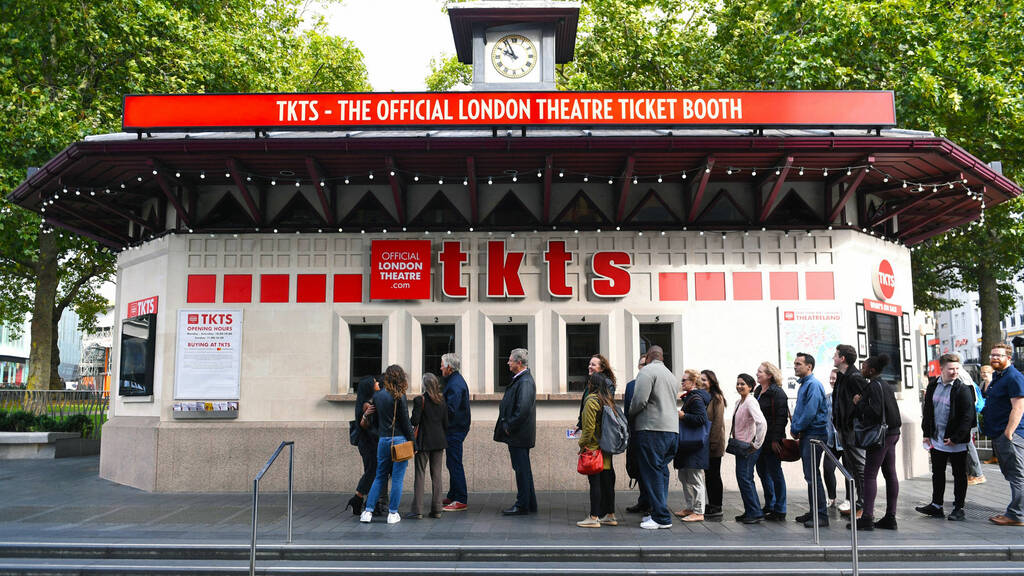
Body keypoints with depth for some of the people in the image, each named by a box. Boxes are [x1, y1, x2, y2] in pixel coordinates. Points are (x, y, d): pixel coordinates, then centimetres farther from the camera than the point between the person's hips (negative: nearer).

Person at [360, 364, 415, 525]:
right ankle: (393, 514, 8)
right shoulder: (399, 397, -10)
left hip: (382, 440, 5)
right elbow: (405, 422, -8)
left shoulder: (377, 396, 6)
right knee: (397, 478, 4)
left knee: (379, 477, 15)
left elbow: (375, 419, 11)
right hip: (399, 441, -5)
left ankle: (368, 511, 12)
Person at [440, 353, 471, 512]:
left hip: (455, 430, -11)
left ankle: (461, 500, -2)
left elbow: (450, 410, -26)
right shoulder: (455, 380, 15)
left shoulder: (455, 384, -19)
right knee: (452, 463, 17)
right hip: (454, 429, 11)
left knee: (454, 464, -6)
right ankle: (452, 496, 27)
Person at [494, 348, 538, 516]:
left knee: (521, 469, -2)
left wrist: (509, 427, -17)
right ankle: (530, 504, 24)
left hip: (519, 434, -10)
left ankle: (522, 506, 5)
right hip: (517, 433, 10)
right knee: (522, 469, 15)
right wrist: (507, 425, 13)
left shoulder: (525, 382, -18)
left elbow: (523, 408, -26)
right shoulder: (520, 379, 14)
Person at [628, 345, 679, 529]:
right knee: (661, 471, 13)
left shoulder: (647, 371, -6)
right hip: (672, 429, 8)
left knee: (652, 473, -4)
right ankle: (659, 513, 16)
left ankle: (661, 517, -4)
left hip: (653, 428, -8)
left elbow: (640, 400, -15)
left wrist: (630, 415, 4)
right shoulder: (670, 374, 20)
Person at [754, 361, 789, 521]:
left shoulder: (777, 393, -13)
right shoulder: (758, 391, 13)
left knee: (775, 473, -2)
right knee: (762, 472, 14)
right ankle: (769, 506, 26)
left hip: (771, 441, -9)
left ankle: (779, 510, 7)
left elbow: (781, 417, -17)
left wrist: (776, 439, -21)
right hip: (759, 440, 9)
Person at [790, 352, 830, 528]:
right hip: (806, 435, 10)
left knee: (812, 475, -9)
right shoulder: (804, 385, 17)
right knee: (809, 475, 13)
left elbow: (810, 412, -21)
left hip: (814, 434, -10)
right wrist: (795, 428, 7)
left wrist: (795, 429, -10)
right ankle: (814, 511, 19)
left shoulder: (814, 384, -14)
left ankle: (821, 515, -5)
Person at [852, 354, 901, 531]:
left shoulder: (874, 385, -14)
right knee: (890, 474, 9)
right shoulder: (886, 386, 16)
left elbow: (875, 411, -22)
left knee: (870, 475, -7)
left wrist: (859, 403, -9)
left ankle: (867, 518, -8)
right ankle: (890, 517, 13)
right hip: (892, 433, 10)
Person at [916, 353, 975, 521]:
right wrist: (927, 433, 8)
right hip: (936, 439, 5)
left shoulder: (962, 389, -12)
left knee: (959, 475, 8)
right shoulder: (933, 386, 4)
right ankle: (936, 506, 24)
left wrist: (955, 438, -15)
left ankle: (958, 508, 19)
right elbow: (927, 410, 12)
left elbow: (968, 417, -14)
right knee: (937, 473, 14)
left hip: (956, 442, -5)